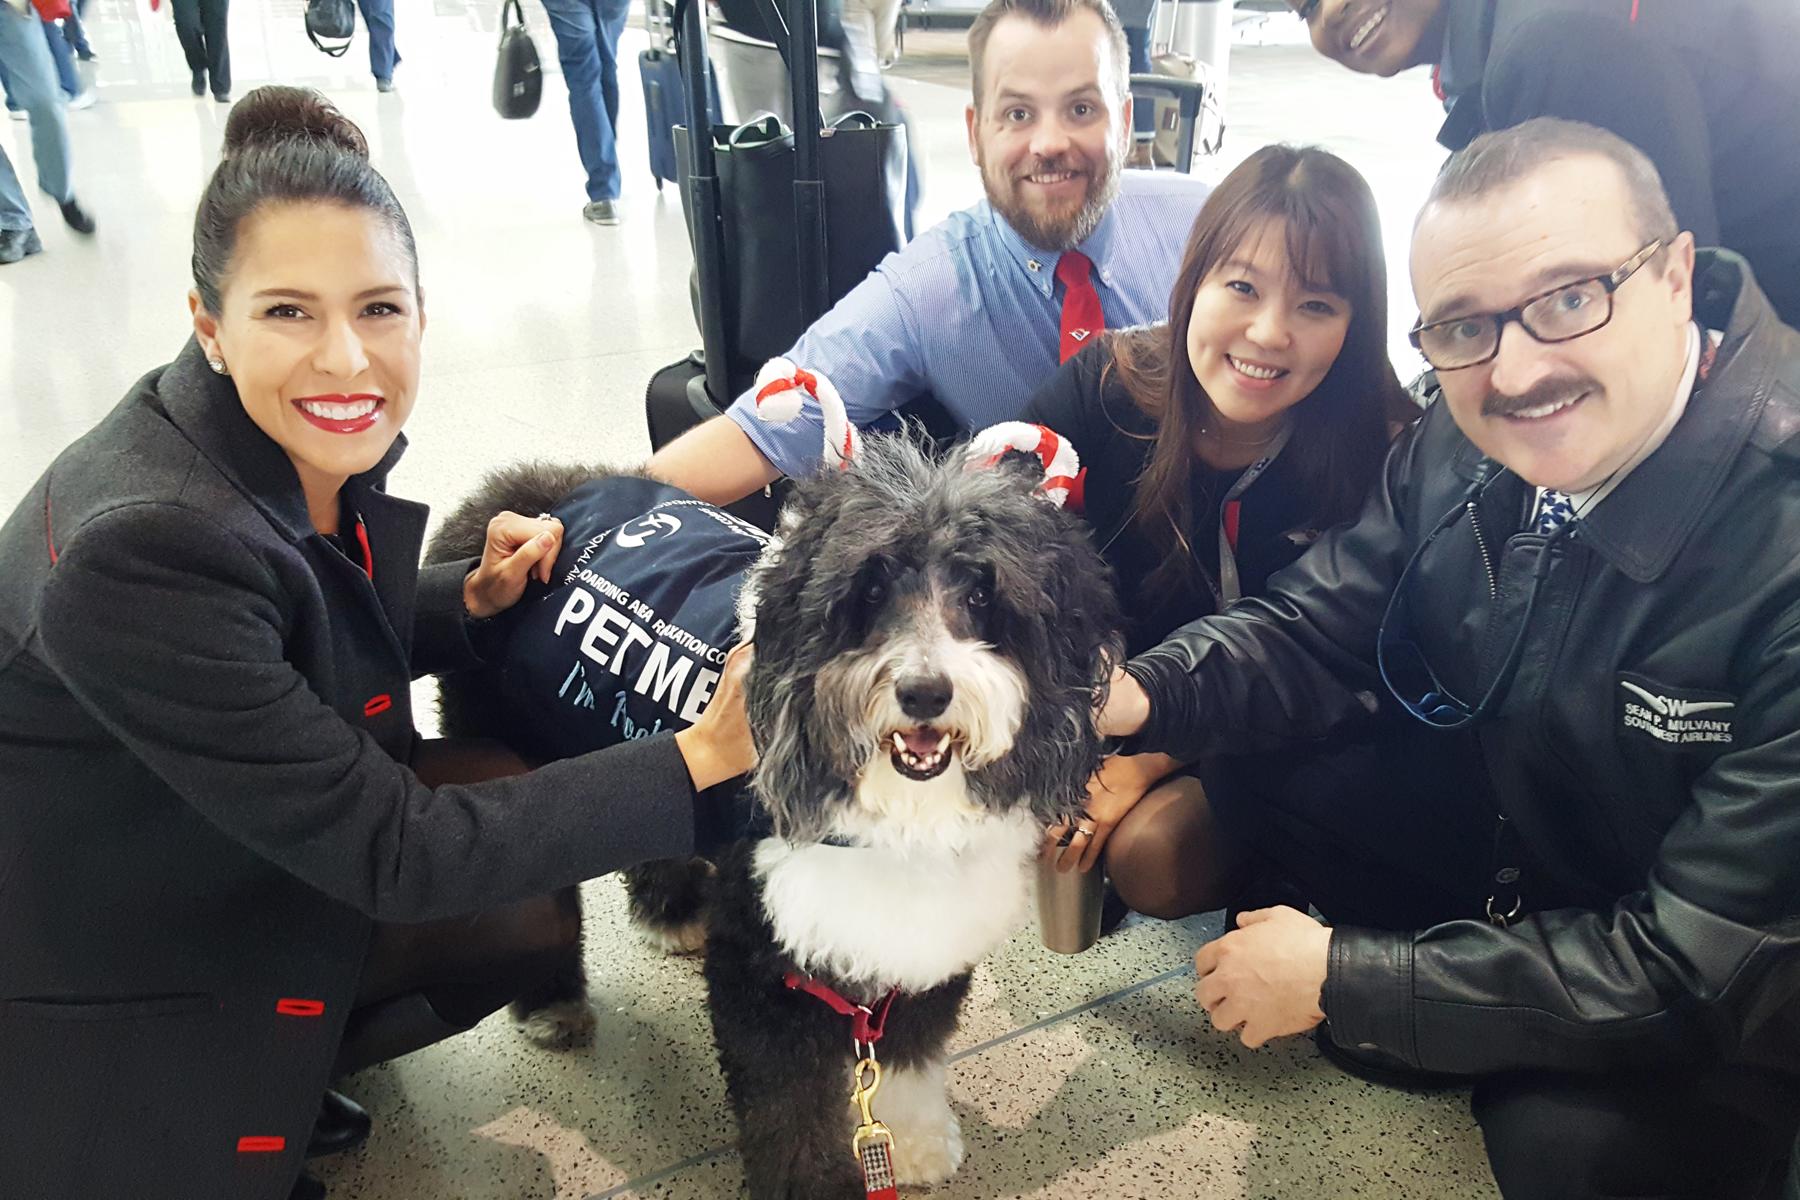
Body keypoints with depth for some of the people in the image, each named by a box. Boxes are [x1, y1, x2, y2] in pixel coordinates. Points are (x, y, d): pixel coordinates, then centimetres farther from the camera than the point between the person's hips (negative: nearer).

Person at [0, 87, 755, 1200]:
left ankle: (277, 1077, 16)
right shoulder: (139, 547, -34)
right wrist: (698, 757, -27)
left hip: (233, 867, 7)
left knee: (534, 898, -3)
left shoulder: (319, 442, -10)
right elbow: (387, 853, -28)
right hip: (93, 992, -7)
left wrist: (470, 600, -9)